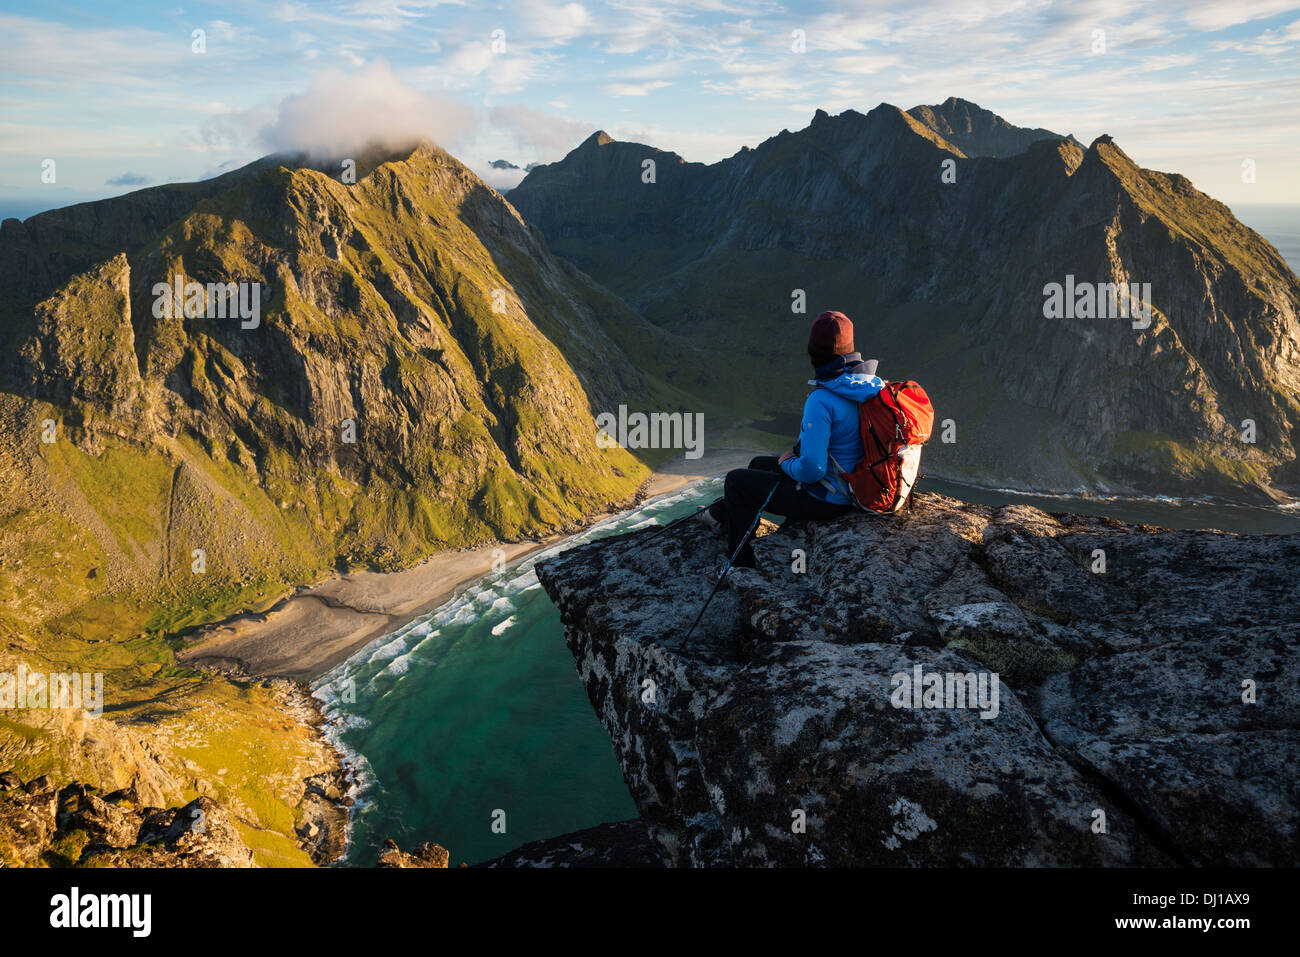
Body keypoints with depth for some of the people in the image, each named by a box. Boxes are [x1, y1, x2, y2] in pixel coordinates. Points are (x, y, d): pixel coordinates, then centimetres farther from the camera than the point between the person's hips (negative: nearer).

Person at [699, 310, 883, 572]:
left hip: (826, 499, -9)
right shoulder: (872, 383, -5)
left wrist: (788, 464, -8)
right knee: (760, 463, 26)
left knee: (736, 480, 7)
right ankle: (722, 515, 48)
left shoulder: (821, 400, -31)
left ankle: (741, 564, 19)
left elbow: (811, 470, -31)